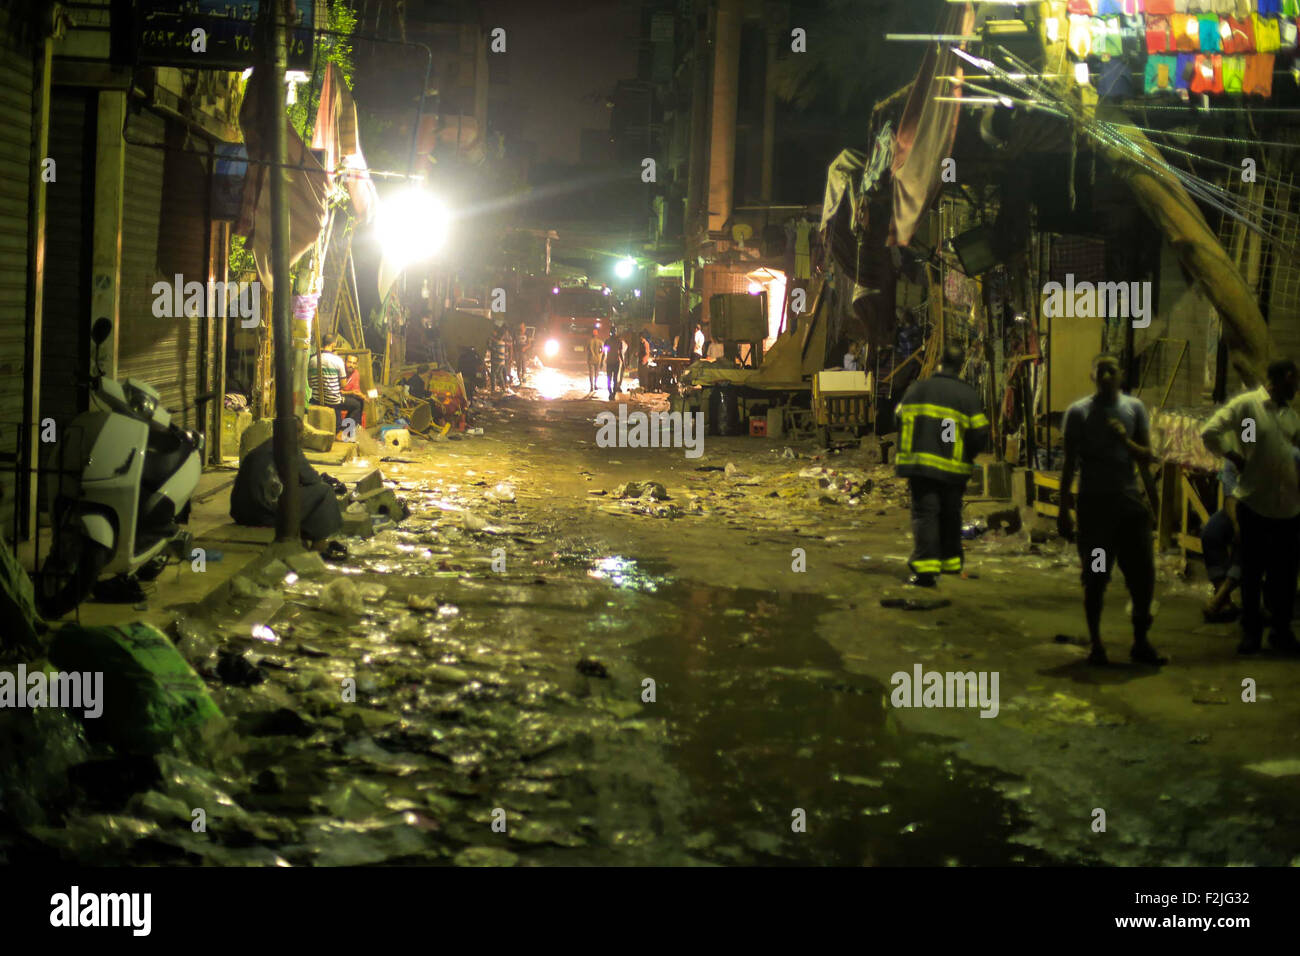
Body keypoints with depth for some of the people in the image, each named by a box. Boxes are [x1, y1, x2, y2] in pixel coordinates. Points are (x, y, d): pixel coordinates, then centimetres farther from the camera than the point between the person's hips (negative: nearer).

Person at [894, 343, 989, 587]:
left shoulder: (916, 389, 3)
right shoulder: (968, 395, -1)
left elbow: (901, 421, 7)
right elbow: (980, 433, -5)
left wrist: (905, 455, 20)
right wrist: (967, 456, 13)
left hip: (919, 464, 0)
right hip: (953, 467, 0)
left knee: (925, 514, -3)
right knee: (950, 516, 17)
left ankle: (926, 567, -15)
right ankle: (951, 562, 28)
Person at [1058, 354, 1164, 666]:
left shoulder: (1134, 408, 8)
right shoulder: (1078, 412, 2)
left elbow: (1146, 456, 7)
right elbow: (1070, 464, 5)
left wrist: (1127, 441, -14)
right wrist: (1064, 509, 2)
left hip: (1128, 500, 2)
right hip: (1093, 502, -2)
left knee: (1143, 574, 0)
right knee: (1095, 578, 2)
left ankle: (1140, 643, 13)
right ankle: (1095, 644, 11)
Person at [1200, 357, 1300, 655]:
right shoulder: (1246, 404, -4)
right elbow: (1210, 433, -10)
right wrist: (1235, 458, -9)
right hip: (1255, 503, -5)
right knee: (1252, 571, 5)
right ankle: (1250, 630, 14)